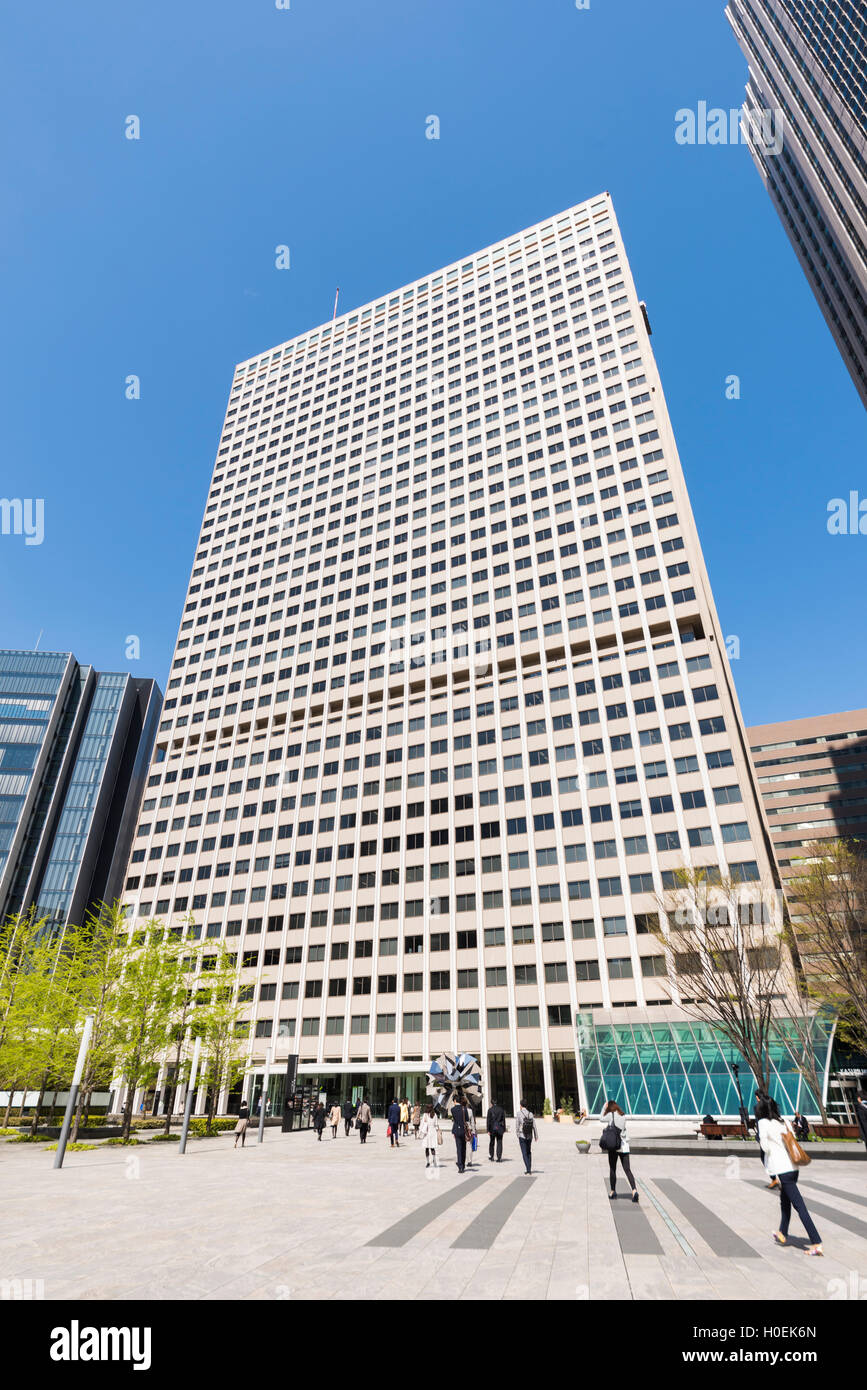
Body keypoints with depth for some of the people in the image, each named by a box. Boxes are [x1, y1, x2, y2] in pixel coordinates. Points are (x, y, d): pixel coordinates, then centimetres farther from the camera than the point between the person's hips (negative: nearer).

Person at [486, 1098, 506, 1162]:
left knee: (491, 1143, 13)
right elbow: (504, 1120, 6)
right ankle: (499, 1158, -1)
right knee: (499, 1143, 5)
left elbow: (488, 1120, -7)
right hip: (500, 1128, 1)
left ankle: (491, 1157, 20)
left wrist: (488, 1130, -6)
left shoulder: (490, 1110, -4)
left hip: (492, 1128, -1)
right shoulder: (501, 1109, 4)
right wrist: (504, 1129, 11)